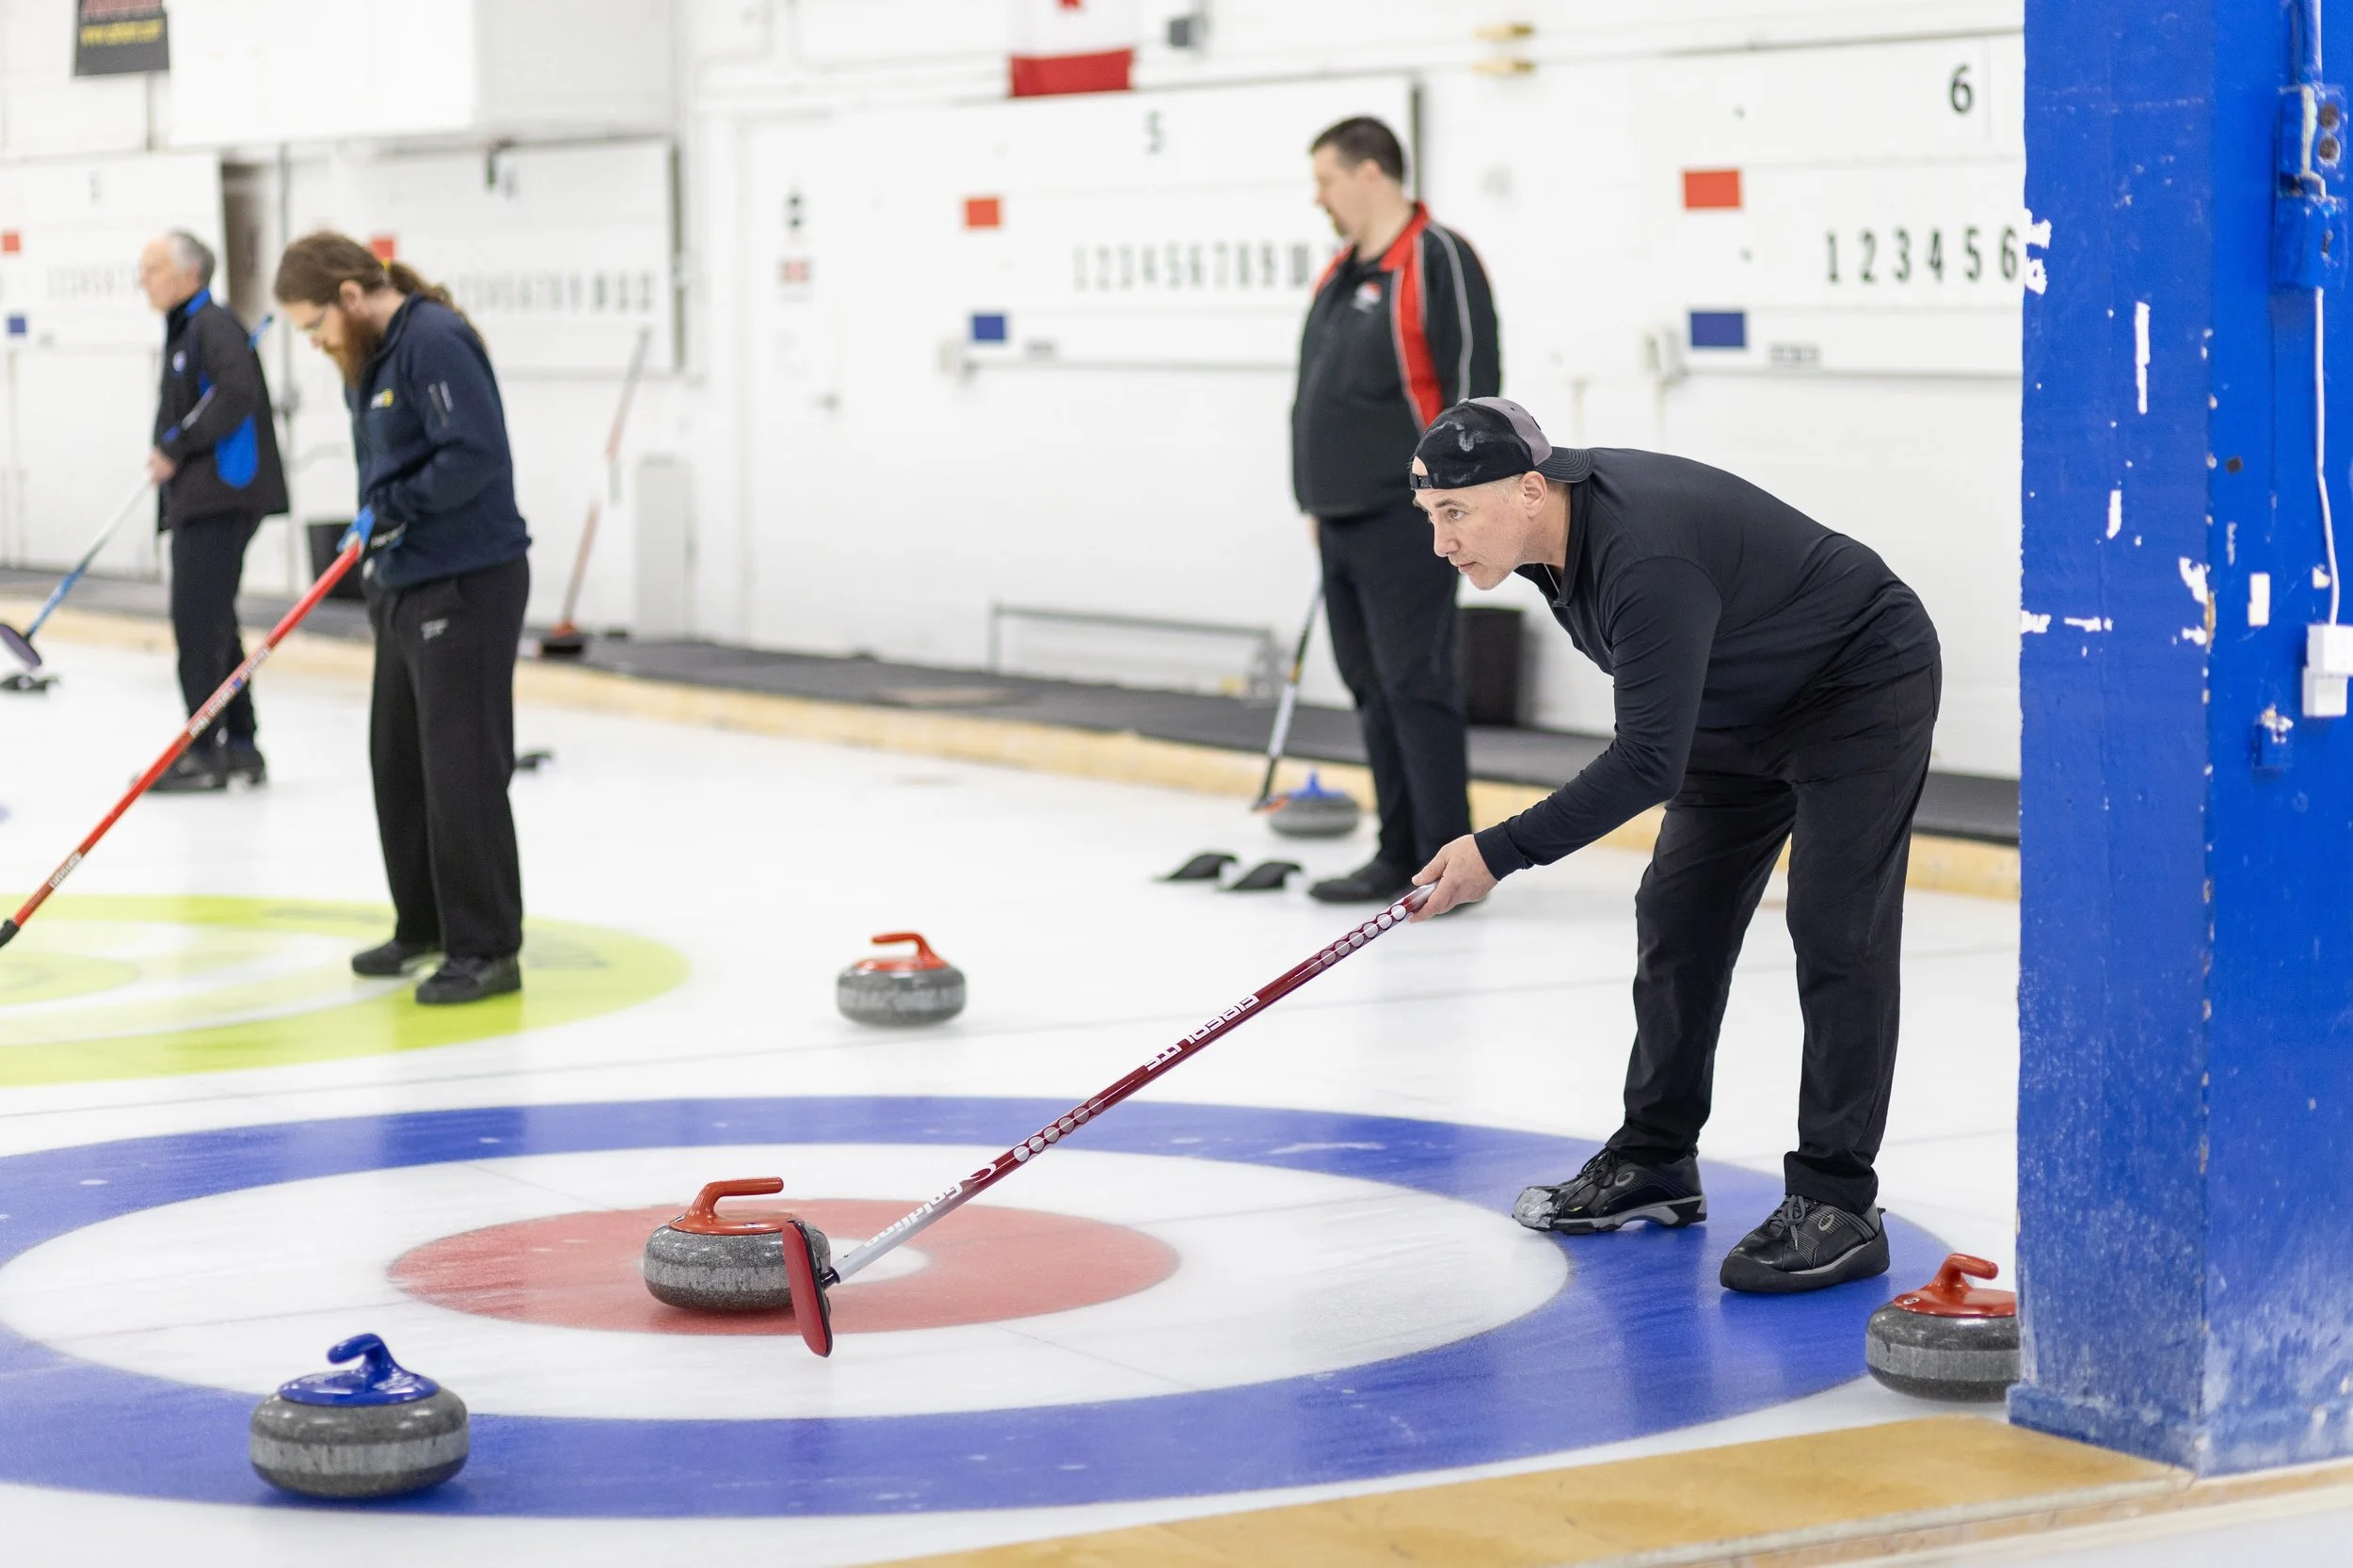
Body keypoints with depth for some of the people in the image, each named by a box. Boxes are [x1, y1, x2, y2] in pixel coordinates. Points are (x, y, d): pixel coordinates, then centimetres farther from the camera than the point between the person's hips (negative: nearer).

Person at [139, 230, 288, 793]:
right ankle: (239, 746, 18)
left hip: (222, 494, -10)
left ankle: (205, 752, -8)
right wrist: (168, 454, 11)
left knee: (199, 620, -11)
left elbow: (237, 395, -24)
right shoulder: (184, 330, 20)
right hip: (197, 498, 10)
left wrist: (177, 447, -18)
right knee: (213, 622, 13)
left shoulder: (215, 325, -10)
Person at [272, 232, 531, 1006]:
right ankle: (424, 922, 27)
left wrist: (397, 506, -19)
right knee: (399, 758, 15)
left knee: (462, 767, -8)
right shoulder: (369, 356, 15)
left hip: (467, 585, -10)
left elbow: (475, 453, -26)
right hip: (406, 585, 10)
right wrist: (377, 549, 15)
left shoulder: (433, 342, -17)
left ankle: (487, 948, -3)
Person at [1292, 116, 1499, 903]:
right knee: (1374, 691, 11)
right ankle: (1399, 854, 16)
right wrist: (1318, 501, 21)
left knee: (1415, 687, -9)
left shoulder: (1437, 260, -10)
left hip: (1404, 520, -9)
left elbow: (1473, 383, -15)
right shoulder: (1340, 274, 17)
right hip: (1343, 519, 9)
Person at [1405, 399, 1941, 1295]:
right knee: (1678, 917, 9)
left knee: (1835, 933, -16)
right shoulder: (1552, 519, -9)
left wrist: (1500, 853, -34)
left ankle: (1836, 1205, -14)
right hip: (1743, 704, 10)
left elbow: (1649, 763, -36)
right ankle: (1654, 1163, 20)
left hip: (1863, 689, -10)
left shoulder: (1648, 564, -38)